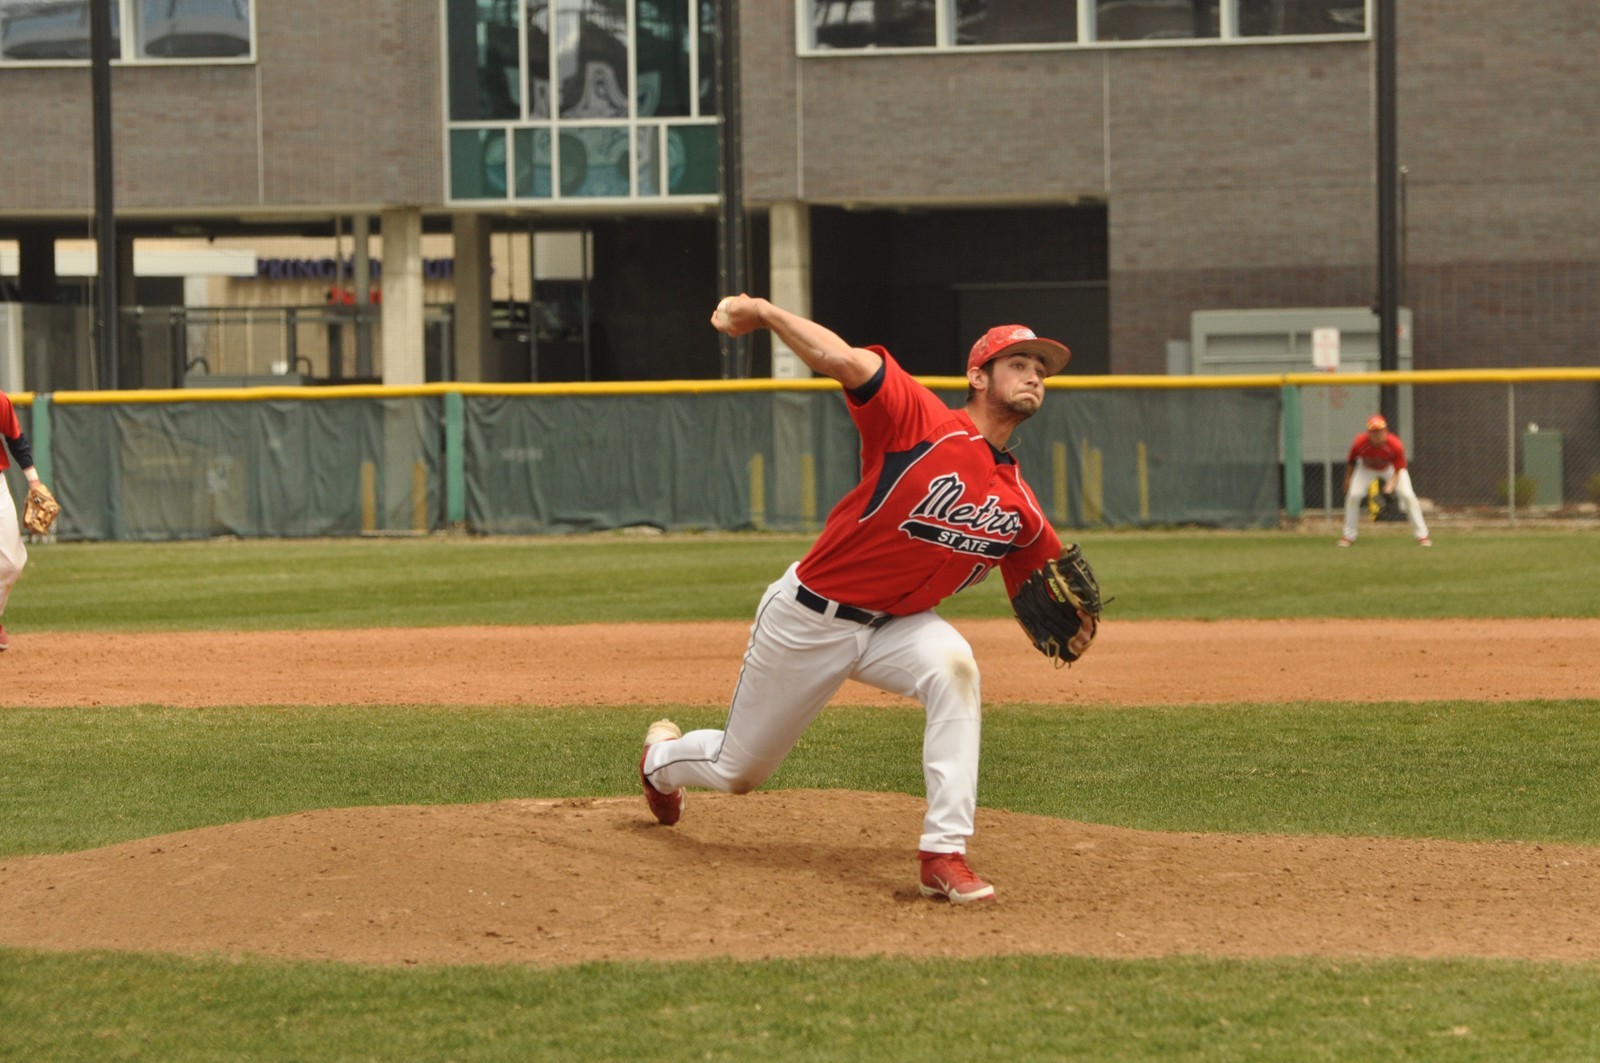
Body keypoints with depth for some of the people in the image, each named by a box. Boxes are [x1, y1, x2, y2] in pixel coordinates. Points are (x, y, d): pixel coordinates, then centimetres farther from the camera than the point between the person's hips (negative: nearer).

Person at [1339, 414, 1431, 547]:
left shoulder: (1395, 445, -36)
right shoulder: (1360, 443, -33)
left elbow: (1398, 471, -27)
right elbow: (1351, 461, -11)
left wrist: (1391, 485, -46)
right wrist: (1348, 479, -1)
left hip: (1390, 467, -1)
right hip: (1366, 468, 1)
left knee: (1408, 496, -15)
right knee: (1353, 495, -16)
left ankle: (1422, 535, -3)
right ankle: (1348, 536, 1)